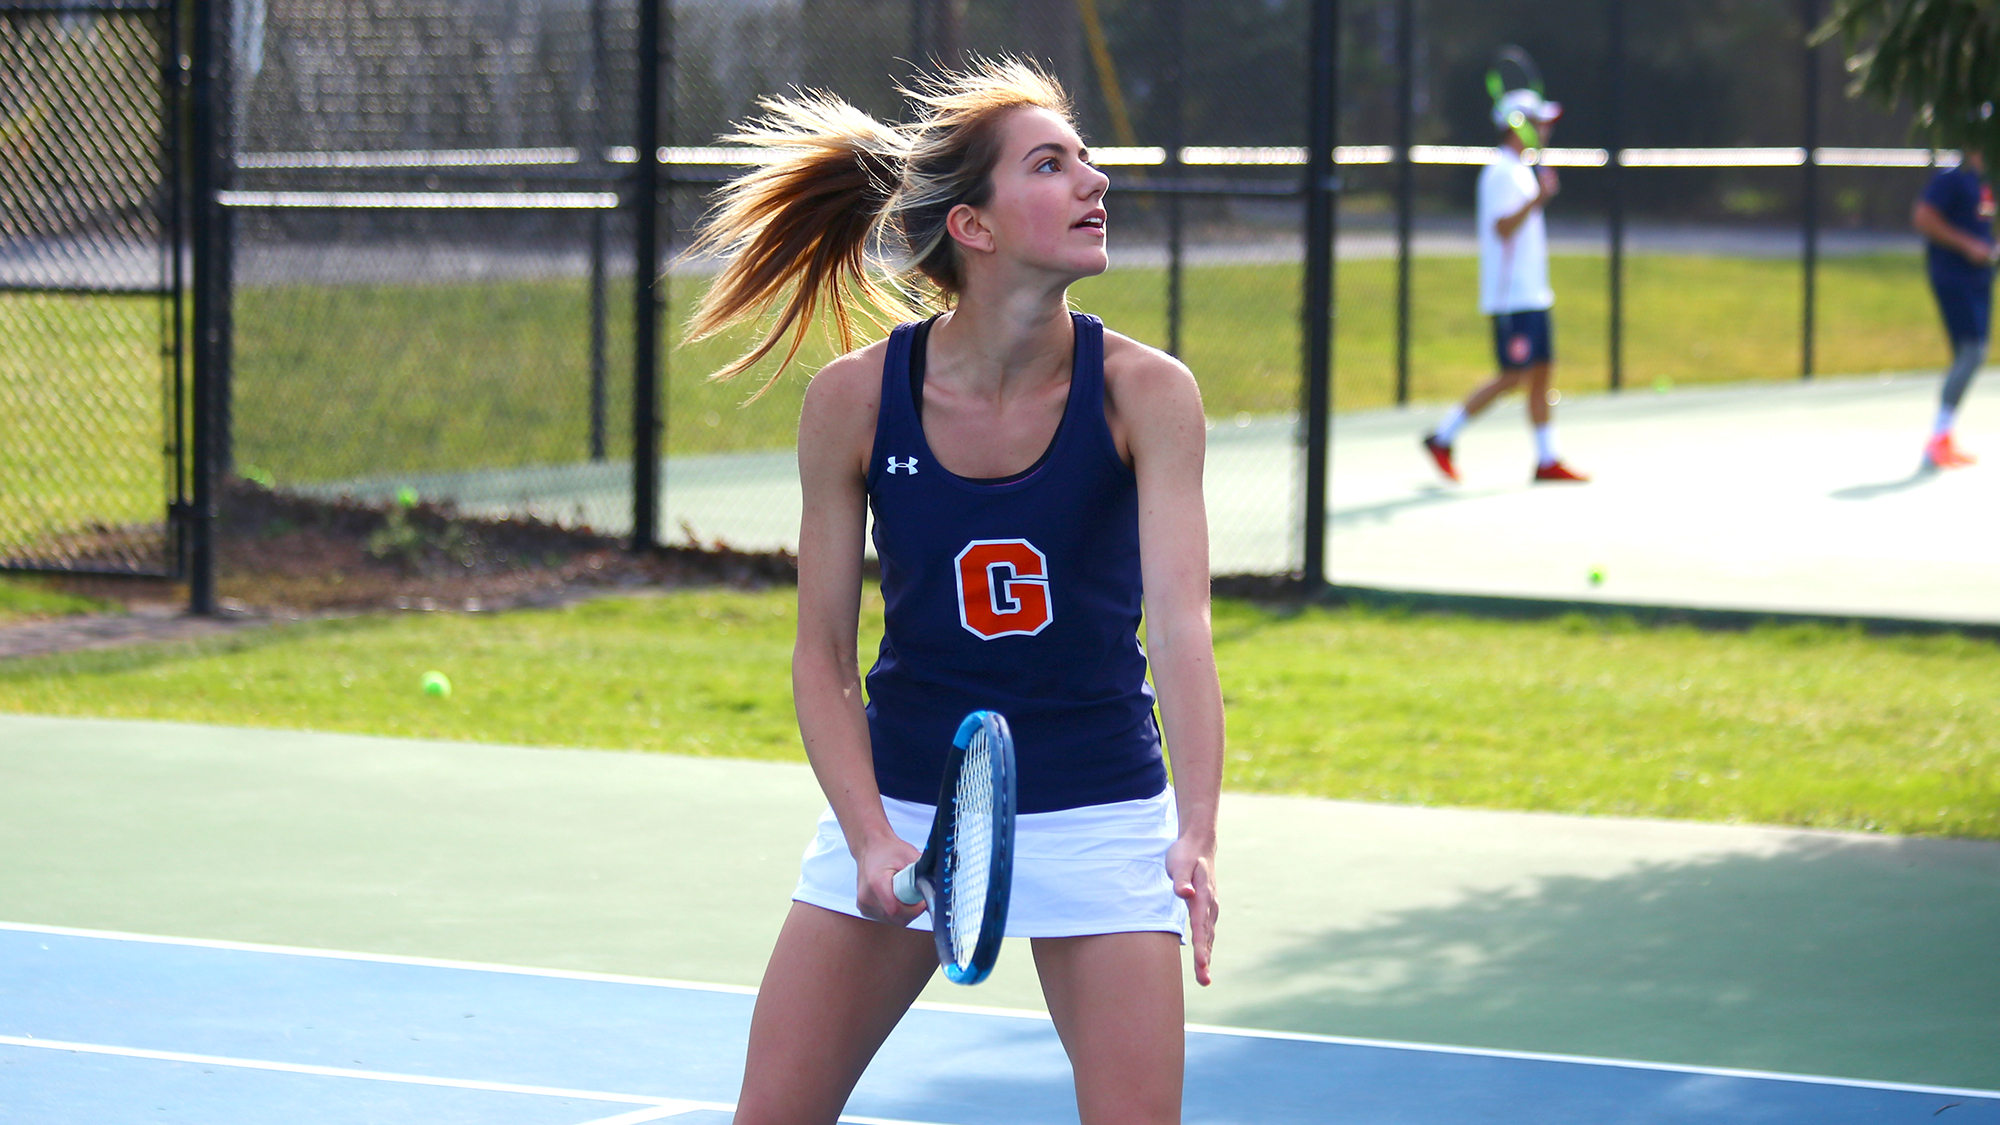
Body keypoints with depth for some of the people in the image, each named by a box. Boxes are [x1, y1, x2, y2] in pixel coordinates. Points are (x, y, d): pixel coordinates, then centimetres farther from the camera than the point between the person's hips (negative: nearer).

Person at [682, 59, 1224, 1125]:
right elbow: (823, 657, -5)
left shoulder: (1145, 394, -14)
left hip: (1099, 815, -1)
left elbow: (1180, 627, -24)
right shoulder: (854, 398, -11)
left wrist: (1195, 834, -38)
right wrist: (873, 839, -18)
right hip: (898, 800, 1)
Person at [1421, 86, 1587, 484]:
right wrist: (1536, 200, -32)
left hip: (1531, 294, 10)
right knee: (1515, 375, -9)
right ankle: (1443, 438, -1)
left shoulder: (1519, 171, 17)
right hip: (1512, 297, -10)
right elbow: (1503, 228, -24)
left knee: (1543, 371, 6)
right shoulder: (1501, 172, -13)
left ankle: (1547, 460, 7)